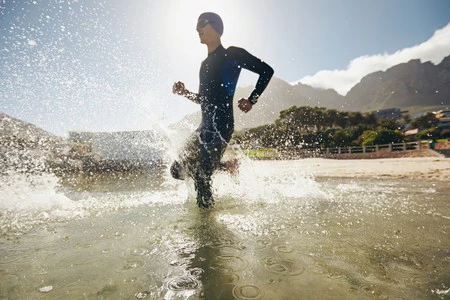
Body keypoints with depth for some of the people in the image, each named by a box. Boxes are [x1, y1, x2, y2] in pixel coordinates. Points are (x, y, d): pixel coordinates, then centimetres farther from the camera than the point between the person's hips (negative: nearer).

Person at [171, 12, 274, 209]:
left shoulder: (232, 54, 0)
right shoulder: (205, 64, 22)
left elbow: (266, 71, 0)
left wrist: (252, 100, -7)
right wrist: (185, 93, 11)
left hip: (220, 124, -9)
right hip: (205, 126, 9)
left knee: (200, 174, -12)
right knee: (178, 169, 11)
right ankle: (228, 166, 18)